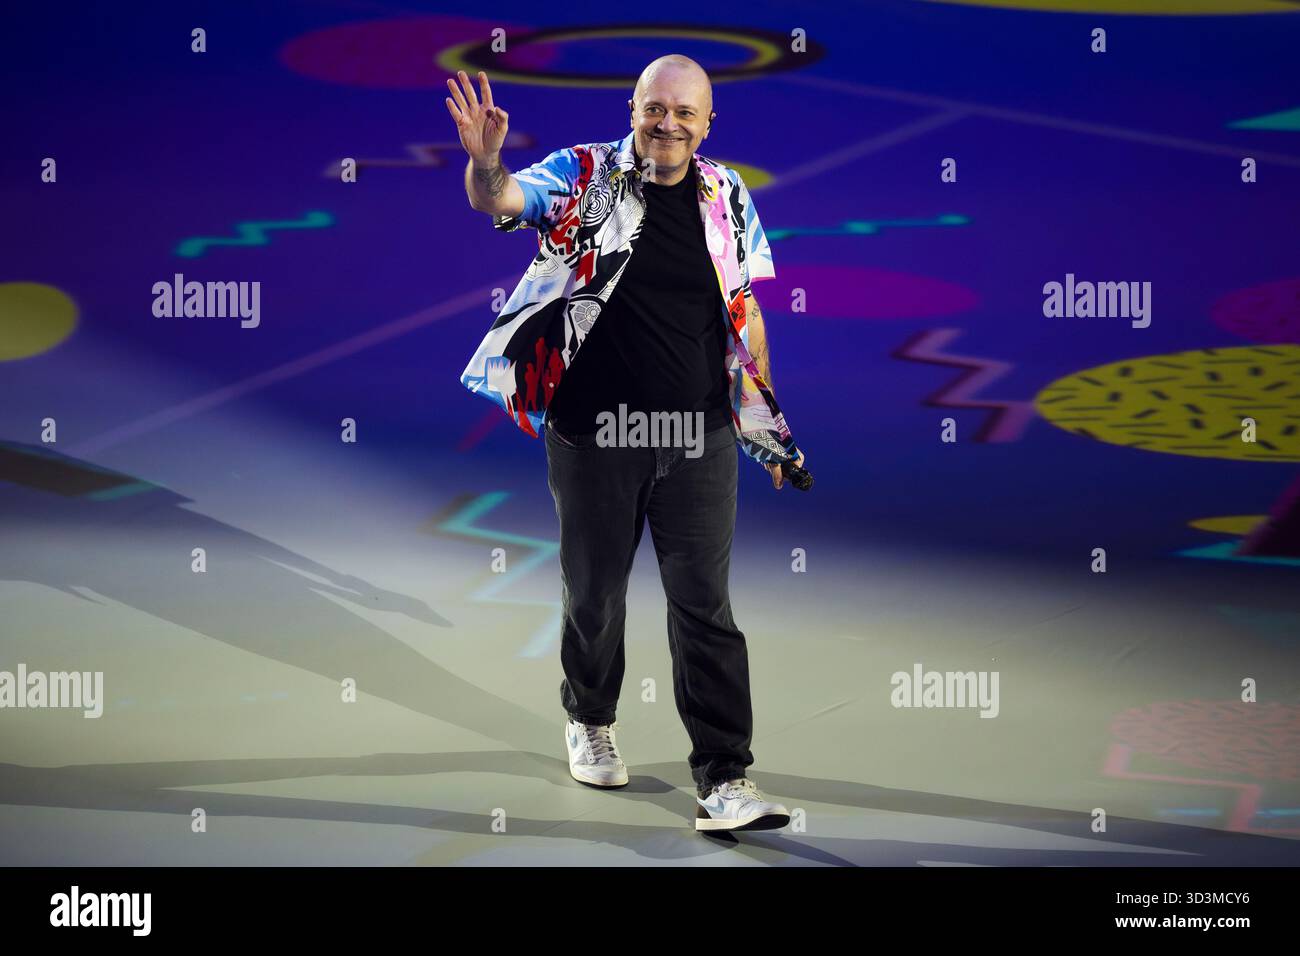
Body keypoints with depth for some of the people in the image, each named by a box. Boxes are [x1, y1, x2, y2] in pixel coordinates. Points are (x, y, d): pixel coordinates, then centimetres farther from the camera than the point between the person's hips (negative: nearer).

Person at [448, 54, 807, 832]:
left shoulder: (726, 195, 4)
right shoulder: (584, 176, -4)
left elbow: (744, 310, 12)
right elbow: (497, 200, -18)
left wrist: (768, 428, 12)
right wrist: (485, 162, -43)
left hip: (700, 434, 1)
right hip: (594, 432, -1)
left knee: (706, 603, -2)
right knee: (596, 589, 14)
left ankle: (724, 779, 0)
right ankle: (591, 720, 40)